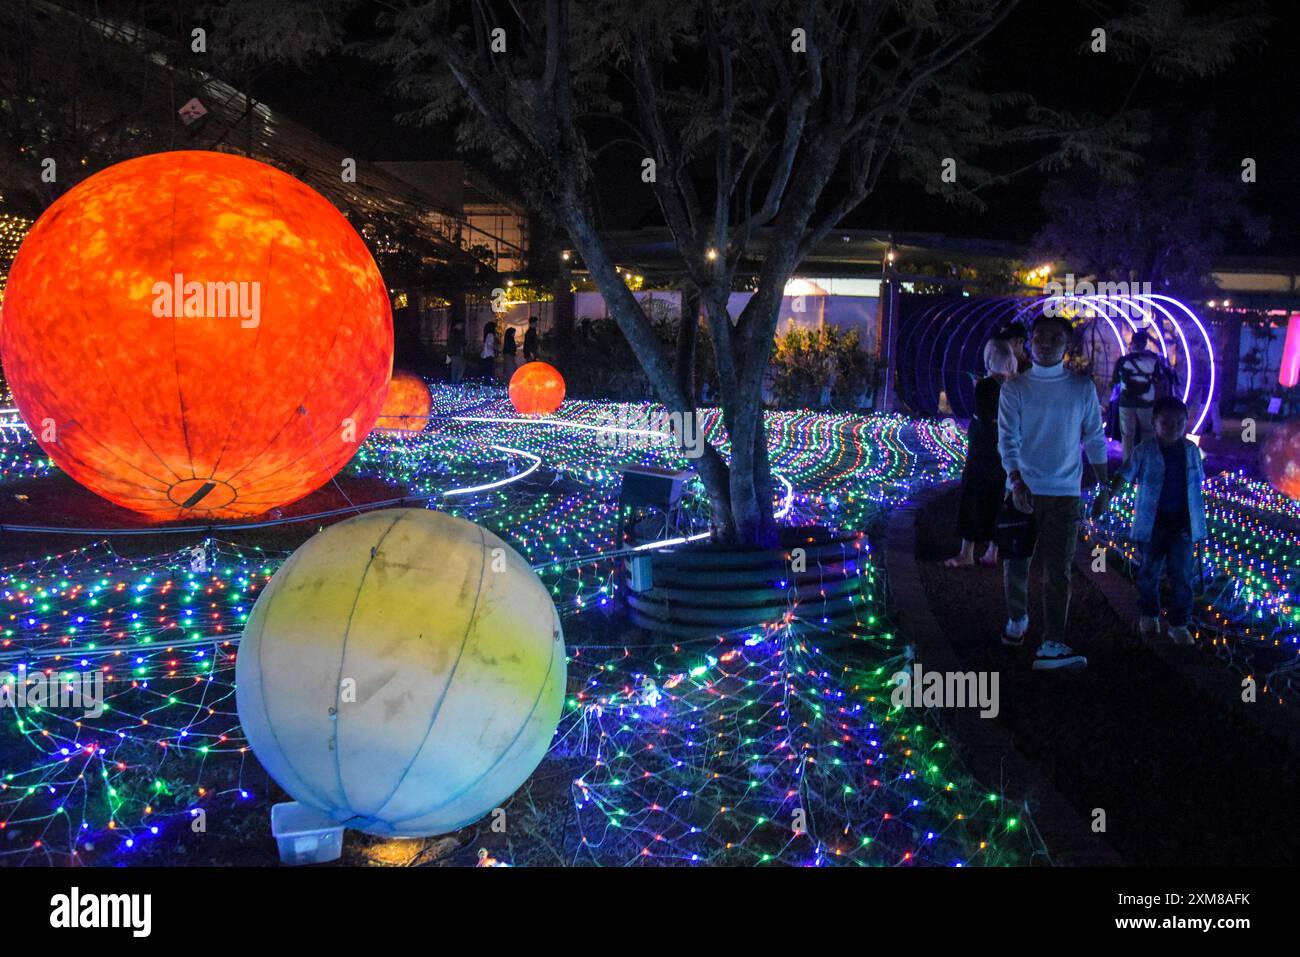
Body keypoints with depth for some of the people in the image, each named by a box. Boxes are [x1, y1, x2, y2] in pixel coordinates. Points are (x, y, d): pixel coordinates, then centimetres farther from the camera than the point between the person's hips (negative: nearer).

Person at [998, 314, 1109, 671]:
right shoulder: (1015, 387, -1)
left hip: (1064, 494, 0)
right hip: (1022, 490, 0)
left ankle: (1052, 646, -7)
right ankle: (1017, 619, 34)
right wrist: (1016, 482, -21)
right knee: (1016, 564, 9)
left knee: (1058, 571, -5)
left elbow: (1095, 438, 10)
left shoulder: (1082, 387, 3)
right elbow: (1008, 438, -8)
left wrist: (1104, 485, 11)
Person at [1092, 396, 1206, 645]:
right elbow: (1125, 475, -10)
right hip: (1152, 522, -1)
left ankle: (1179, 624, 10)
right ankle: (1149, 615, 33)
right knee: (1149, 571, 14)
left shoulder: (1191, 450, 2)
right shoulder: (1144, 451, -7)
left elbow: (1198, 482, 12)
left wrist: (1199, 517, 15)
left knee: (1182, 574, -1)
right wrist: (1107, 494, -24)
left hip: (1183, 523, 1)